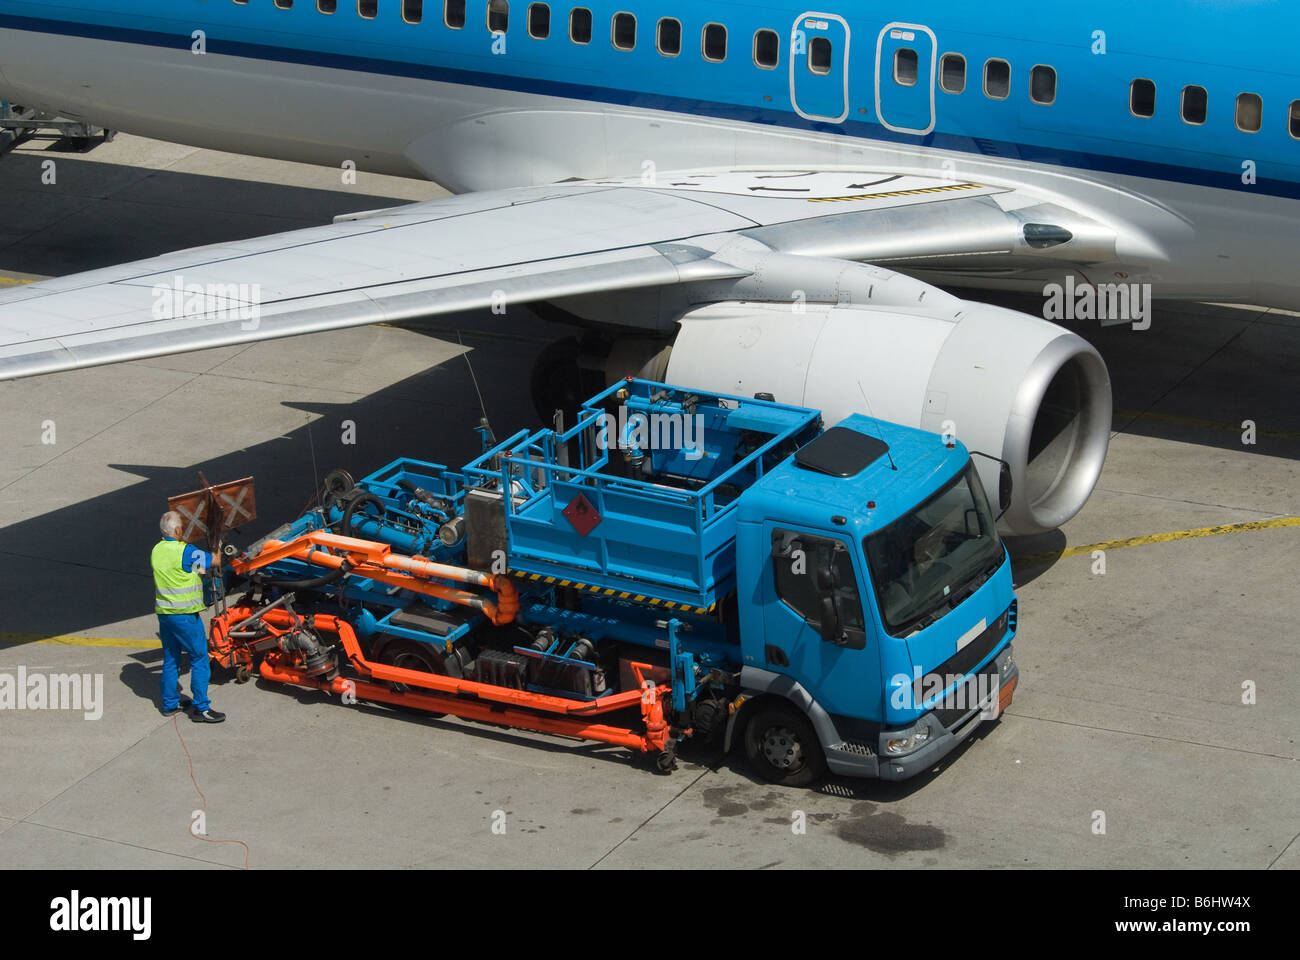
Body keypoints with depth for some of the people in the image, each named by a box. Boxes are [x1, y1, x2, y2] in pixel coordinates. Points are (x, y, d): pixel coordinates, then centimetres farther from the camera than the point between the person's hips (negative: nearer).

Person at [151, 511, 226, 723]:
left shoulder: (156, 550, 5)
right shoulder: (186, 552, -17)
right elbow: (214, 562, -7)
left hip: (163, 612, 8)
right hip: (184, 614, -8)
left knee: (170, 659, 16)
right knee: (199, 658, -1)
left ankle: (170, 703, 23)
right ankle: (200, 708, -1)